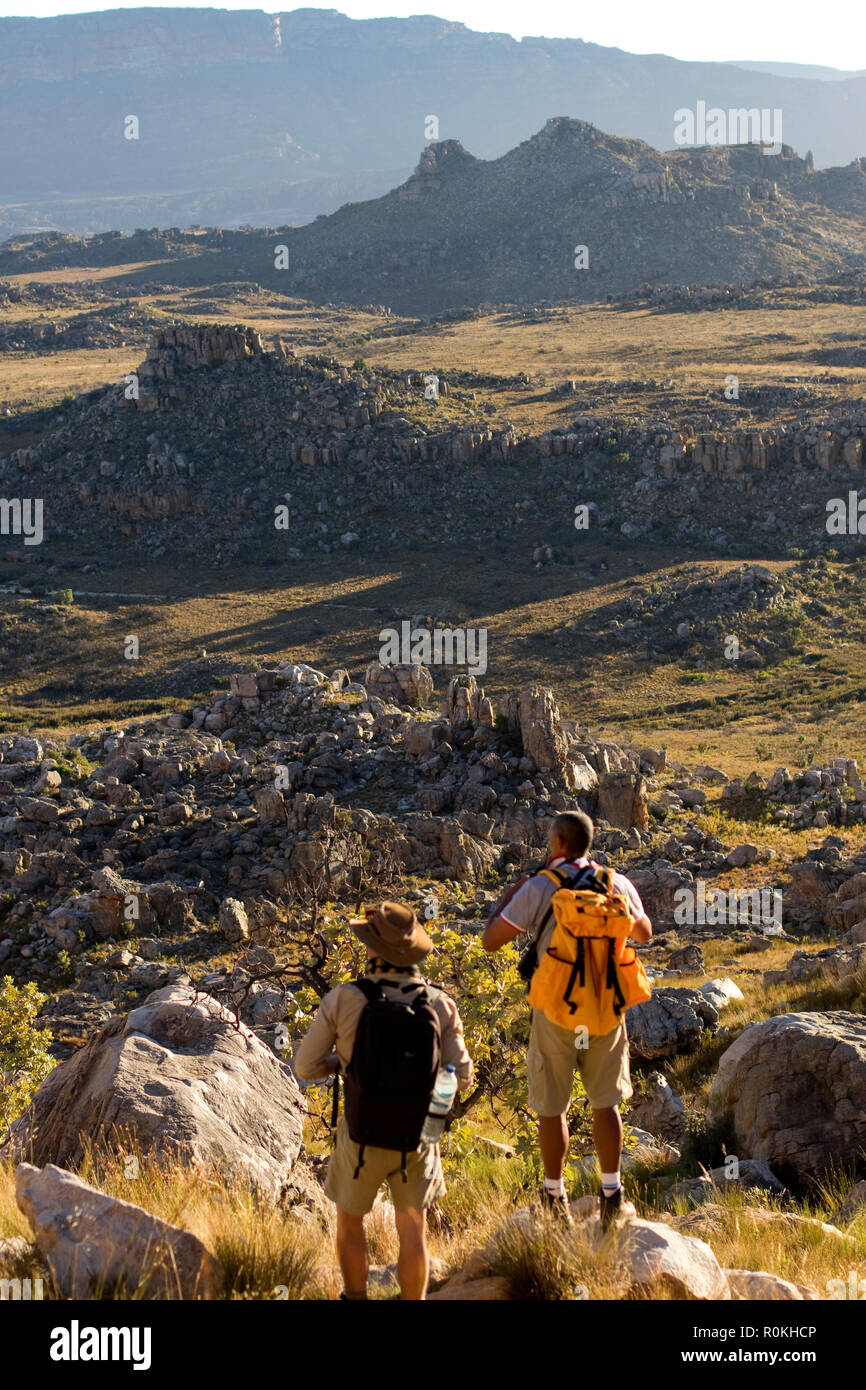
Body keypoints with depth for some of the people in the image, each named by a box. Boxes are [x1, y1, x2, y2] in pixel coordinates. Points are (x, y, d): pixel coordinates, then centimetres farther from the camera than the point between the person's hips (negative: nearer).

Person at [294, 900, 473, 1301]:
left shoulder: (343, 999, -18)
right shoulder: (440, 1004, -13)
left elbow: (306, 1066, -9)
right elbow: (460, 1078, -6)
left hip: (363, 1136, -1)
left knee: (349, 1219, 25)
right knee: (412, 1231, 19)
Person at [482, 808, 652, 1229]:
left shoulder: (538, 889, -14)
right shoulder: (617, 885, -3)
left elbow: (490, 940, -10)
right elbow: (644, 933, 17)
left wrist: (513, 890, 3)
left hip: (556, 1013, -3)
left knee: (551, 1107, 11)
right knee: (605, 1103, 14)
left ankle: (554, 1199, 20)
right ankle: (612, 1197, 16)